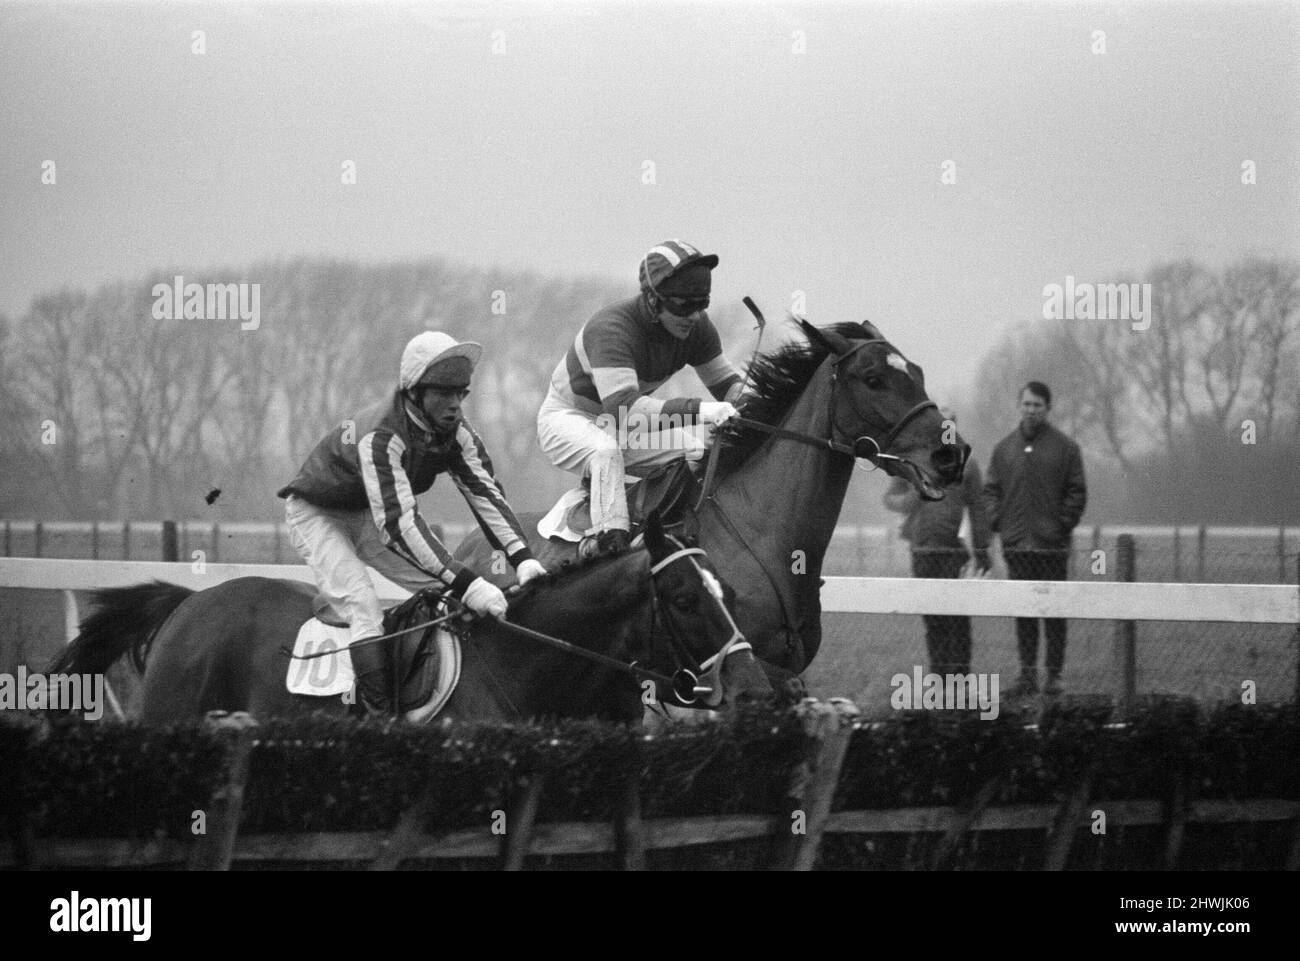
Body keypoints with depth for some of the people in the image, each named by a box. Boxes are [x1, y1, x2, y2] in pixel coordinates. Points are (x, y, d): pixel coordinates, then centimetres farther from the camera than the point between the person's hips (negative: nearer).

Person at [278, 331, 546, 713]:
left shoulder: (455, 431, -16)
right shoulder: (379, 437, -39)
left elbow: (485, 492, -19)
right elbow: (398, 523, -46)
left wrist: (522, 557, -36)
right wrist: (464, 582, -52)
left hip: (367, 516, 8)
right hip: (317, 513, -8)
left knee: (443, 591, -5)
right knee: (361, 605, -25)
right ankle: (380, 713, -28)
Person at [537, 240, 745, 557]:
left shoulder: (696, 327, -14)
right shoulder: (611, 328, -37)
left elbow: (726, 382, 0)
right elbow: (623, 410, -49)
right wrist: (699, 410, -57)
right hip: (569, 418, -7)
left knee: (706, 456, -9)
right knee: (606, 451, -39)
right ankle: (607, 537, -43)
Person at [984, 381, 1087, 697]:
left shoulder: (1065, 448, 2)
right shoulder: (1004, 448, 11)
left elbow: (1077, 493, 1)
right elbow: (991, 491, 14)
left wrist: (1063, 525, -9)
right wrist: (996, 523, 0)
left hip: (1052, 544, -3)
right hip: (1016, 545, 3)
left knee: (1053, 612, -1)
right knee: (1022, 612, 4)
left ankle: (1054, 675, 3)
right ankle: (1027, 674, 8)